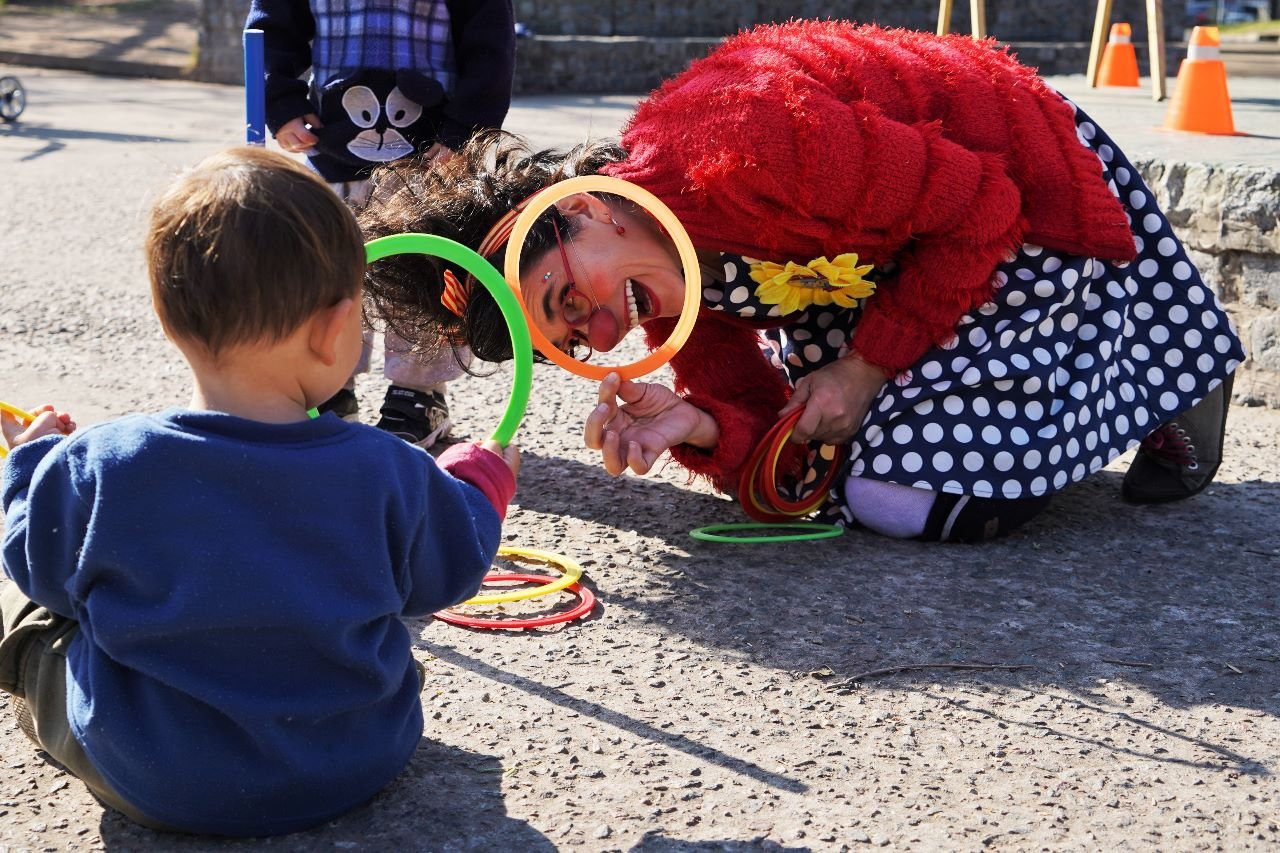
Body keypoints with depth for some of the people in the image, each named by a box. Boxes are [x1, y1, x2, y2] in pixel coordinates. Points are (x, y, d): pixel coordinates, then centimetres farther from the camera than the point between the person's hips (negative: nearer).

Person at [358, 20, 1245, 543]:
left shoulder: (751, 148, -37)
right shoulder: (671, 299, -10)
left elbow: (981, 210, -26)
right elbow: (766, 428, -8)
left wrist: (869, 367, -22)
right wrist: (692, 425, -30)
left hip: (1029, 201, -7)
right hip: (884, 260, 8)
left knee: (906, 499, -13)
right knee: (826, 472, 8)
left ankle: (1180, 384, 8)